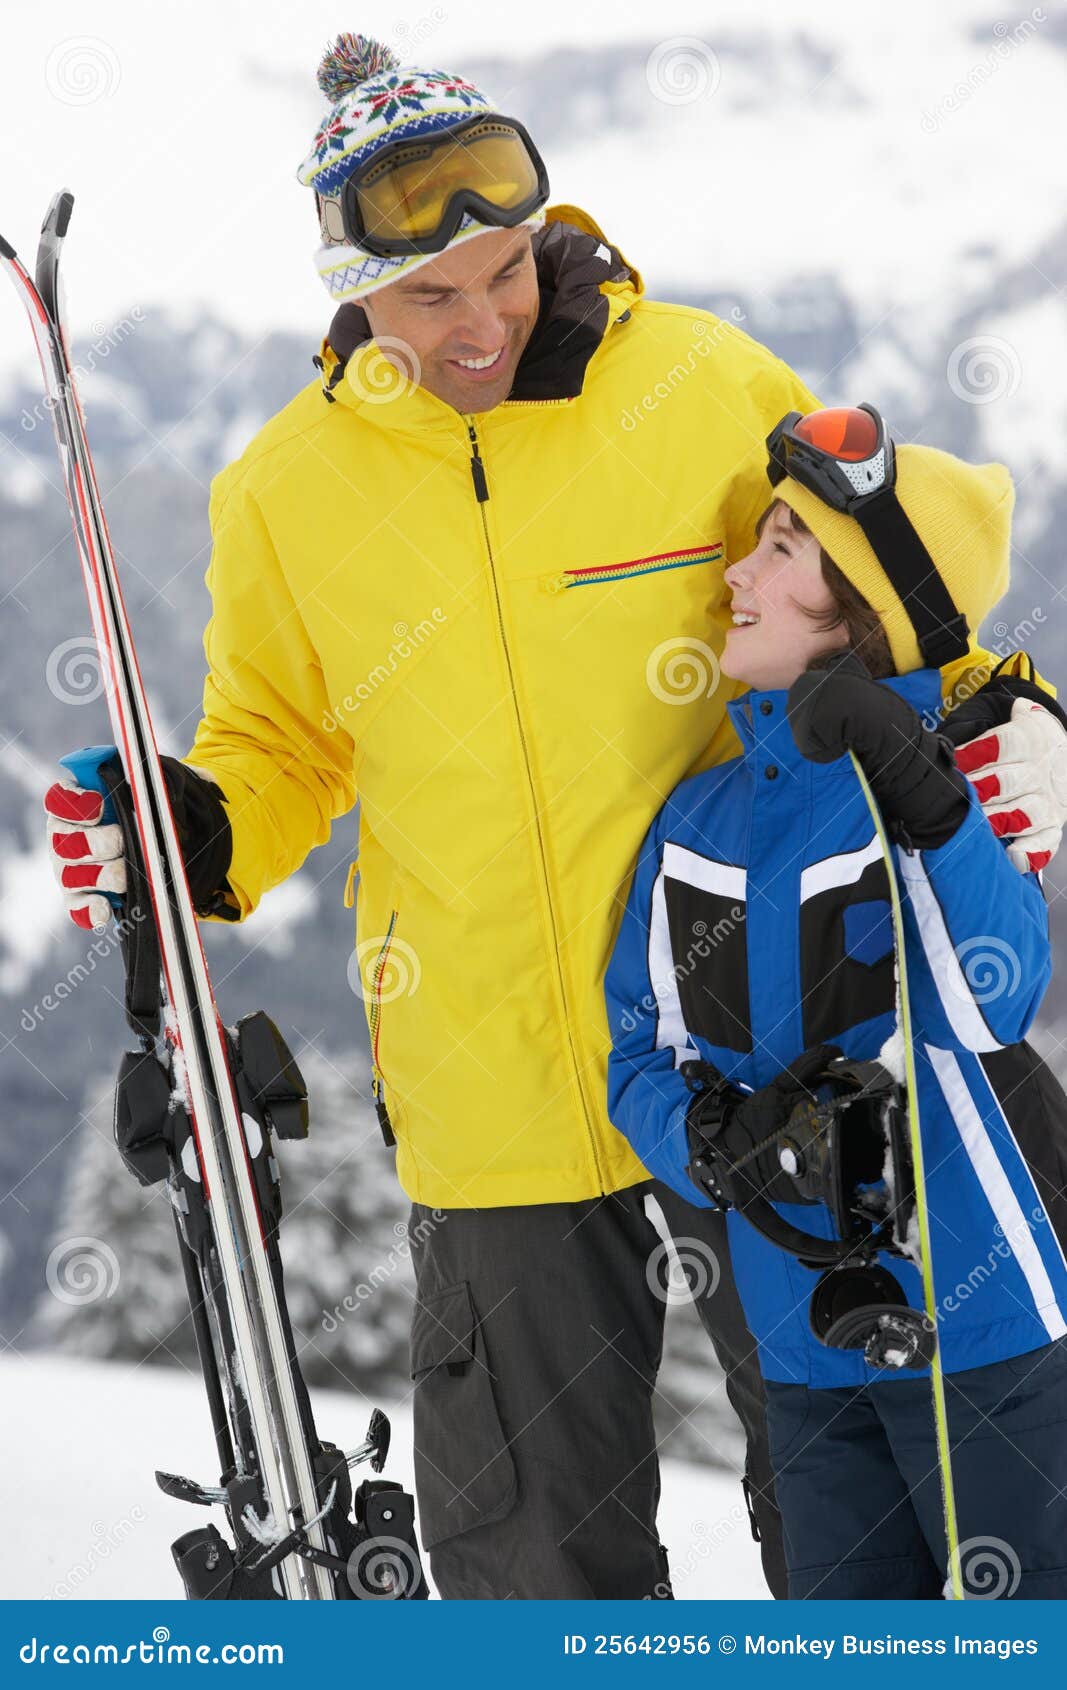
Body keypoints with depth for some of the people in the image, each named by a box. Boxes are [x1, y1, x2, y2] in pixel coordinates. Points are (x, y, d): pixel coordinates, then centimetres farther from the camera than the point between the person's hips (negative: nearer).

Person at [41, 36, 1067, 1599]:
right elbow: (281, 748, 12)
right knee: (535, 1538, 9)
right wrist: (191, 837, -6)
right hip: (493, 1088, 1)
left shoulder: (705, 386, -5)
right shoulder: (288, 491, -1)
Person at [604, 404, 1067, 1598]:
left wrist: (921, 802, -35)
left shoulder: (965, 786, -10)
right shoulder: (697, 820, 5)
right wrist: (720, 1140, -14)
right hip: (807, 1342, 5)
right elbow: (641, 1059, 6)